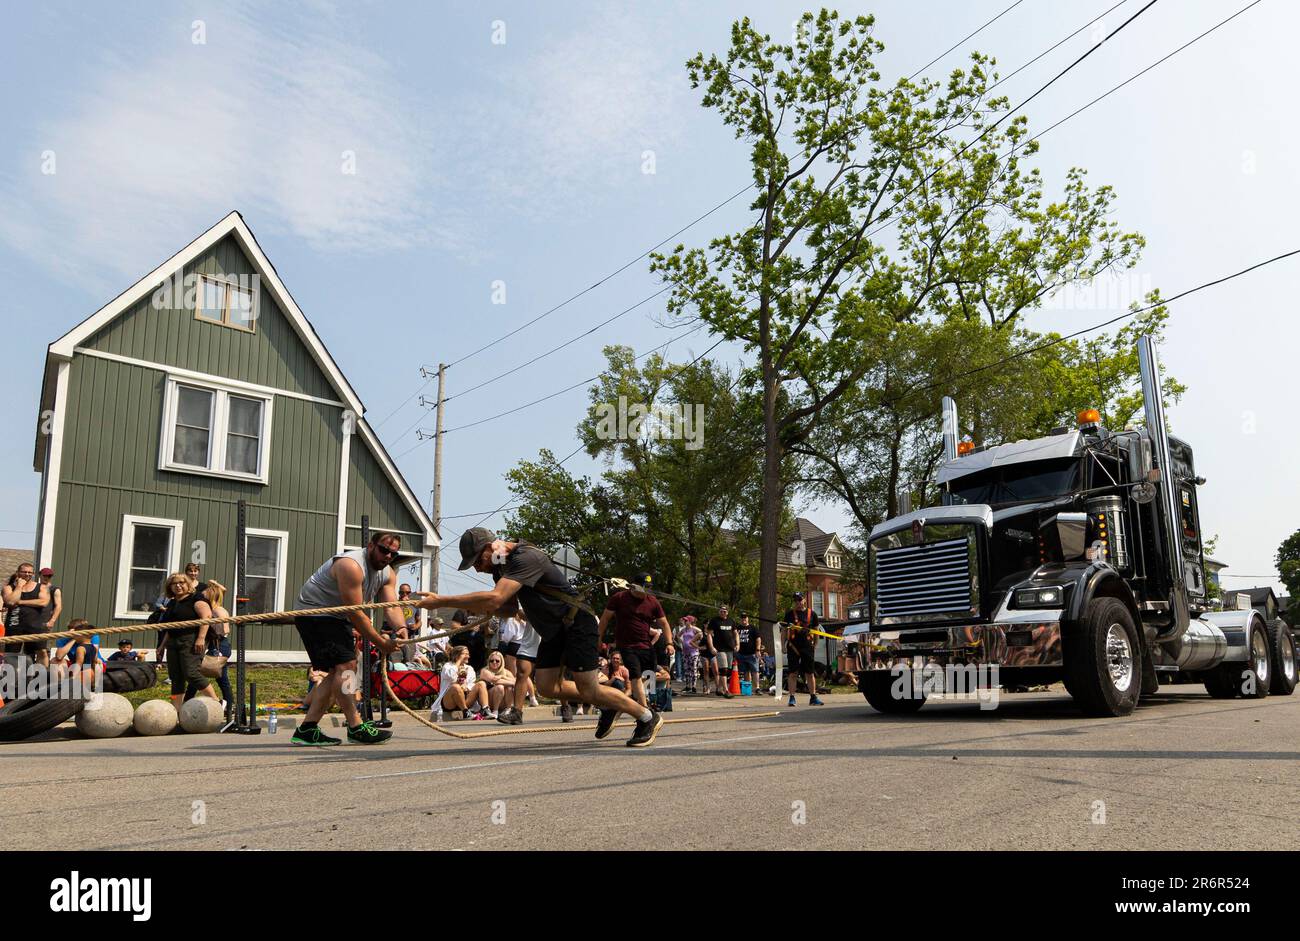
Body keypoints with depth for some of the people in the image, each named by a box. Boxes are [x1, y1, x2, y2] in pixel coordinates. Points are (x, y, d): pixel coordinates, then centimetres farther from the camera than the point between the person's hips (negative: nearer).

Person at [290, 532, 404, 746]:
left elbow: (392, 607, -9)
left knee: (339, 671, 6)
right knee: (344, 665, -19)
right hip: (314, 614, -10)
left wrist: (401, 629, -31)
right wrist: (381, 643, -25)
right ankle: (356, 728, -16)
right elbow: (355, 613, -28)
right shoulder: (351, 566, -26)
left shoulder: (388, 573, 3)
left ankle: (307, 729, 8)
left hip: (336, 618, 10)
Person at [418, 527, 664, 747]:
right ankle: (608, 707, 22)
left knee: (589, 691, -7)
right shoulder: (502, 565, 4)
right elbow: (502, 607, 17)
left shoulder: (526, 558, -28)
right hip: (554, 631, 9)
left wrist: (441, 601, -37)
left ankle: (648, 718, 12)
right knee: (547, 686, 3)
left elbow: (494, 599, -41)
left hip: (577, 625, -9)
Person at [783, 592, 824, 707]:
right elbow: (784, 630, 8)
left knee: (810, 673, 5)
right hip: (793, 646, -1)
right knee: (793, 673, -1)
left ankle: (813, 697, 13)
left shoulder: (812, 613, 8)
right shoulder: (790, 613, 5)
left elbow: (816, 630, 15)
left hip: (807, 646, 1)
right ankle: (792, 697, 3)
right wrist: (783, 645, 3)